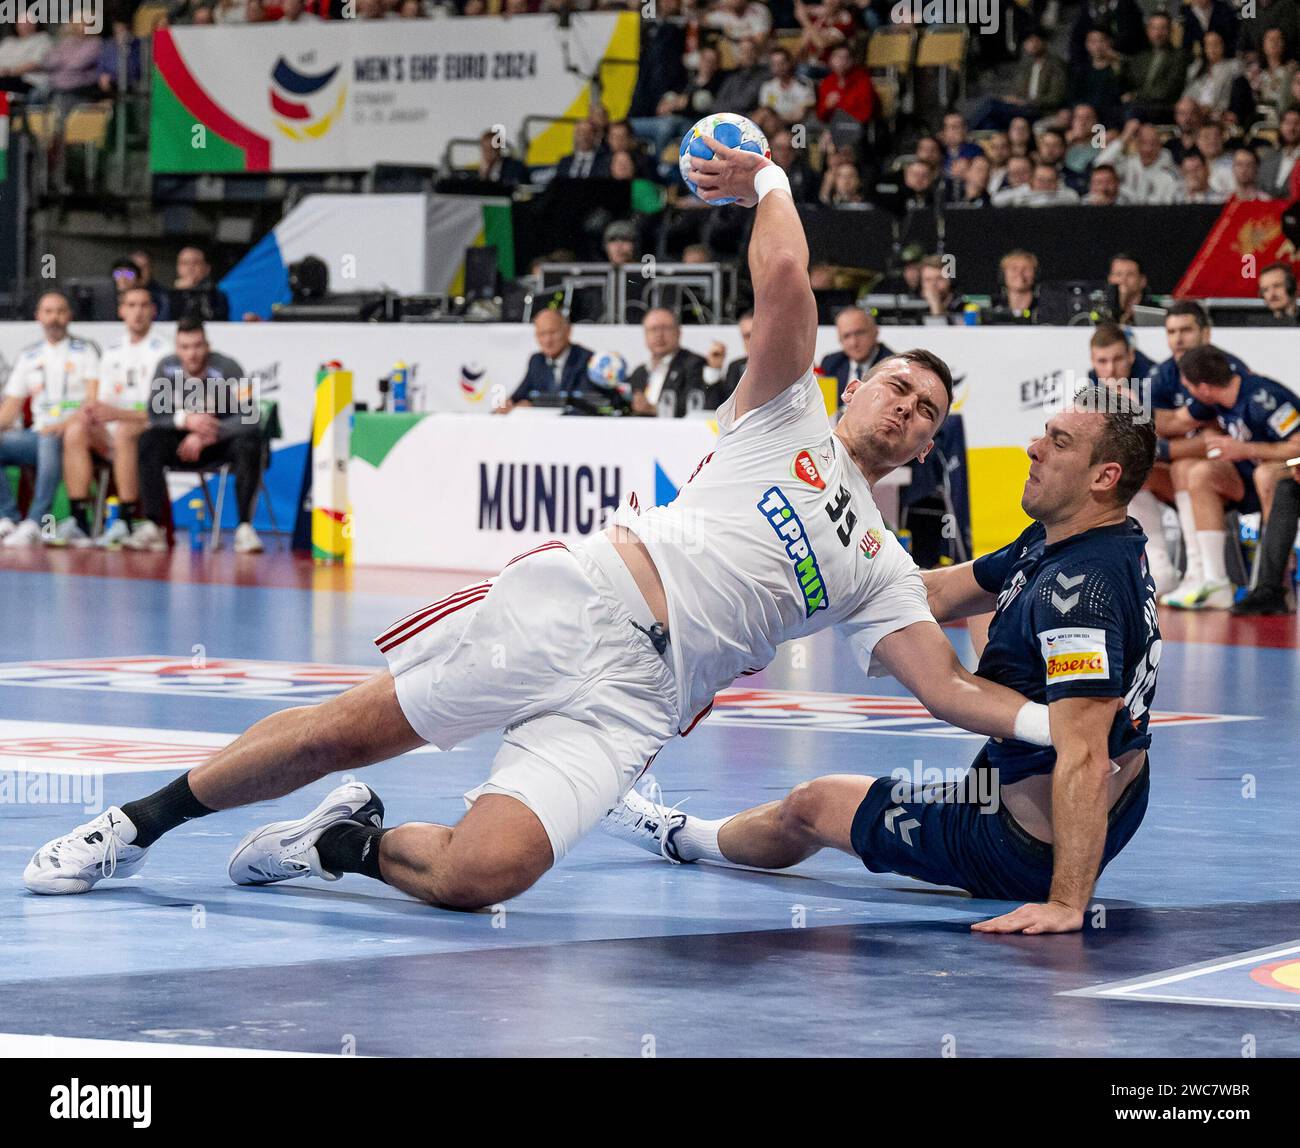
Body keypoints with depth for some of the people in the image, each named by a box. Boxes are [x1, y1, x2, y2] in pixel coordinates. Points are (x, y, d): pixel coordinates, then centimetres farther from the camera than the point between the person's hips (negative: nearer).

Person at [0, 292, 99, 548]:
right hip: (39, 435, 5)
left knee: (51, 441, -40)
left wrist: (67, 424, -24)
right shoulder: (29, 358, 20)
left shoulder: (85, 351, 6)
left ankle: (35, 522, -42)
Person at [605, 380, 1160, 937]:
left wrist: (1066, 903, -43)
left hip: (1027, 849, -8)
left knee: (809, 805, 15)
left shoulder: (1079, 586, -30)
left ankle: (681, 836, 48)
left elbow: (1084, 760, -37)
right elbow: (931, 597, 8)